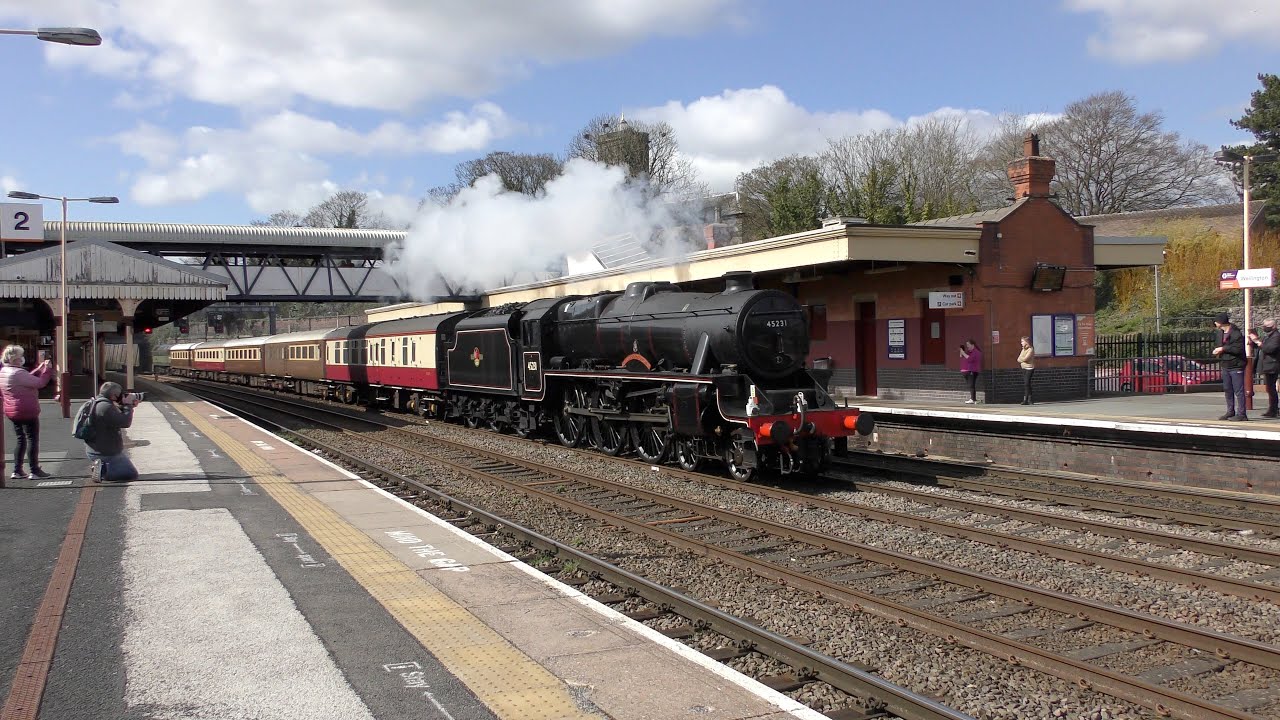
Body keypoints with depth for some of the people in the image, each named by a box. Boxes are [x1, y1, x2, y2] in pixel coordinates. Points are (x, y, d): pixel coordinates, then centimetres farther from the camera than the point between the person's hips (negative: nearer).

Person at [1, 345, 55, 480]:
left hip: (12, 412, 9)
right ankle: (35, 471, 2)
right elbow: (40, 383, -19)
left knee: (21, 440, 16)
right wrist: (47, 369, -6)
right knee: (33, 440, -1)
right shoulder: (17, 373, -21)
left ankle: (17, 471, 16)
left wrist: (41, 367, 15)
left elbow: (28, 379, 17)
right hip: (27, 412, -9)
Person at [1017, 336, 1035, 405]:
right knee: (1024, 384, 5)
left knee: (1027, 383, -13)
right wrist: (1022, 359, -9)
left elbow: (1025, 358, -19)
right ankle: (1025, 400, 6)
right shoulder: (1023, 350, 16)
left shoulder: (1031, 349, -9)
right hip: (1024, 368, 8)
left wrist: (1021, 358, -1)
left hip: (1029, 368, -8)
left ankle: (1029, 400, -12)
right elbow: (1019, 359, 10)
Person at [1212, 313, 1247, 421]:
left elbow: (1239, 349, -21)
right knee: (1227, 390, 13)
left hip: (1236, 366, -9)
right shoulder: (1220, 333, 10)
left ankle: (1241, 413, -5)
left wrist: (1223, 349, -18)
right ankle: (1231, 412, 21)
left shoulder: (1236, 333, -15)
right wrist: (1218, 350, 3)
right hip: (1225, 366, 9)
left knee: (1238, 391, -7)